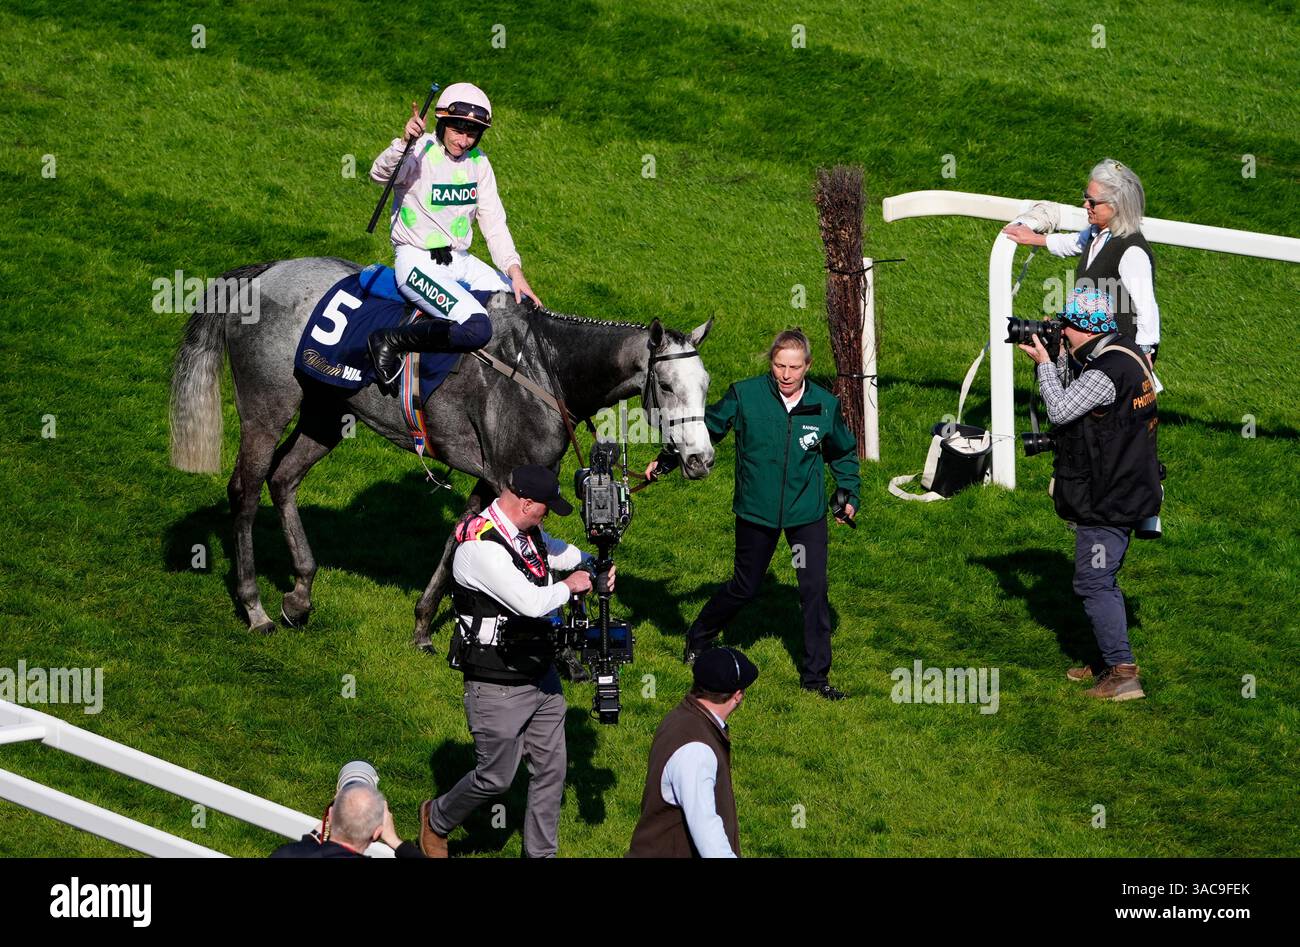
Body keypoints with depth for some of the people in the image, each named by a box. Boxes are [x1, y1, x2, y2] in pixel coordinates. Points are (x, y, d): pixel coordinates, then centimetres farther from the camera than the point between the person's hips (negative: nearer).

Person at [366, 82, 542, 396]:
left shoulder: (478, 162, 8)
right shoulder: (421, 153, -13)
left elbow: (494, 222, 8)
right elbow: (380, 173, -33)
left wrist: (514, 270, -5)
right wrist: (406, 143, -51)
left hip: (459, 261, 8)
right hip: (417, 262, -8)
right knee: (476, 329, -29)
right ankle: (389, 341, -16)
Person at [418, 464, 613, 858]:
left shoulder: (527, 532, 2)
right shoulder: (479, 547, -27)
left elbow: (560, 552, 26)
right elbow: (531, 603, -33)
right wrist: (569, 586, -15)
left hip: (541, 676, 8)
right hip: (498, 688, -8)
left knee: (551, 770, 13)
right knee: (496, 777, 7)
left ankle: (540, 853, 29)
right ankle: (437, 820, 35)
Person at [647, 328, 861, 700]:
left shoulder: (825, 405, -6)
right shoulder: (745, 395, -13)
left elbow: (843, 453, 12)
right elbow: (706, 427, 1)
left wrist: (850, 494, 4)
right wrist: (665, 461, -2)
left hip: (807, 514, 1)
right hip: (756, 513, -1)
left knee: (814, 590, -2)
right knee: (744, 589, 11)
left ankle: (815, 674, 10)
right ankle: (698, 639, 38)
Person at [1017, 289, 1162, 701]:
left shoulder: (1108, 372, -24)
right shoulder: (1124, 351, 8)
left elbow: (1060, 410, -20)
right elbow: (1074, 393, 17)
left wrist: (1044, 363, -9)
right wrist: (1062, 357, 3)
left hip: (1106, 501, -10)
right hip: (1123, 492, 10)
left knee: (1094, 583, -8)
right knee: (1101, 580, 20)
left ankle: (1123, 674, -10)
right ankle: (1111, 659, 29)